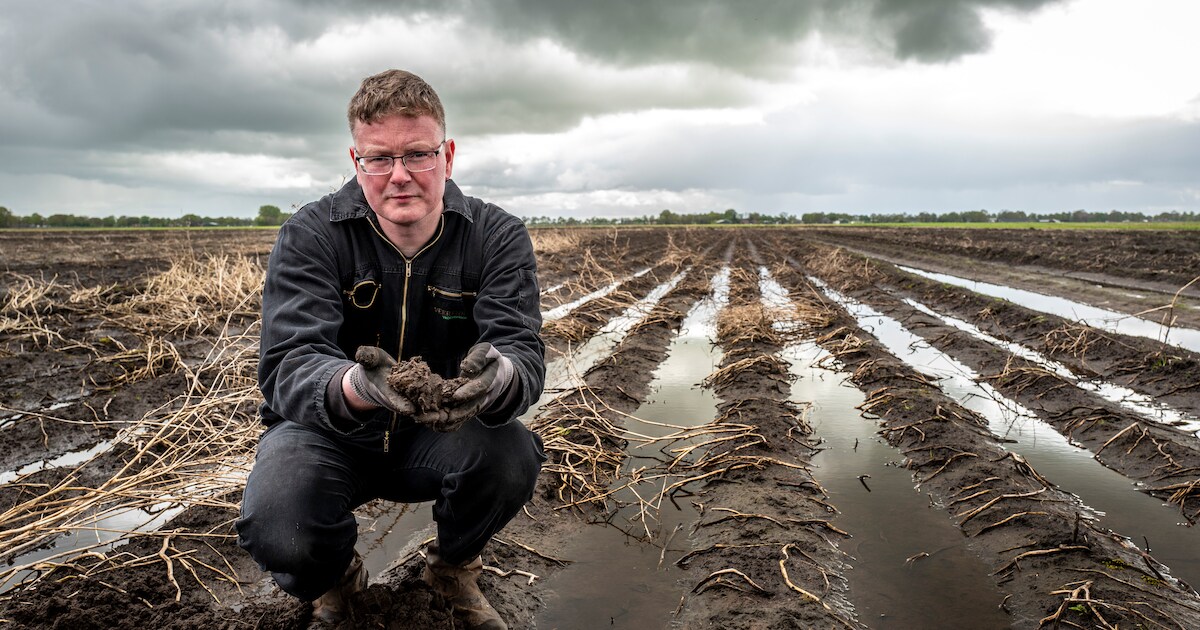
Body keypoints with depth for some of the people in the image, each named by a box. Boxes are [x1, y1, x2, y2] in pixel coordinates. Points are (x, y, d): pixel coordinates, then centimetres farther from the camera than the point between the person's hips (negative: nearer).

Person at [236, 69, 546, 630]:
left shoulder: (498, 237, -11)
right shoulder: (310, 235, -14)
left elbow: (522, 349, -22)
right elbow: (288, 363, -25)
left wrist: (499, 376, -49)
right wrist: (352, 388, -50)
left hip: (444, 434, 2)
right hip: (327, 431, -1)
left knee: (514, 454, -30)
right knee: (277, 531, -31)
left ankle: (452, 567, 7)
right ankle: (333, 578, 11)